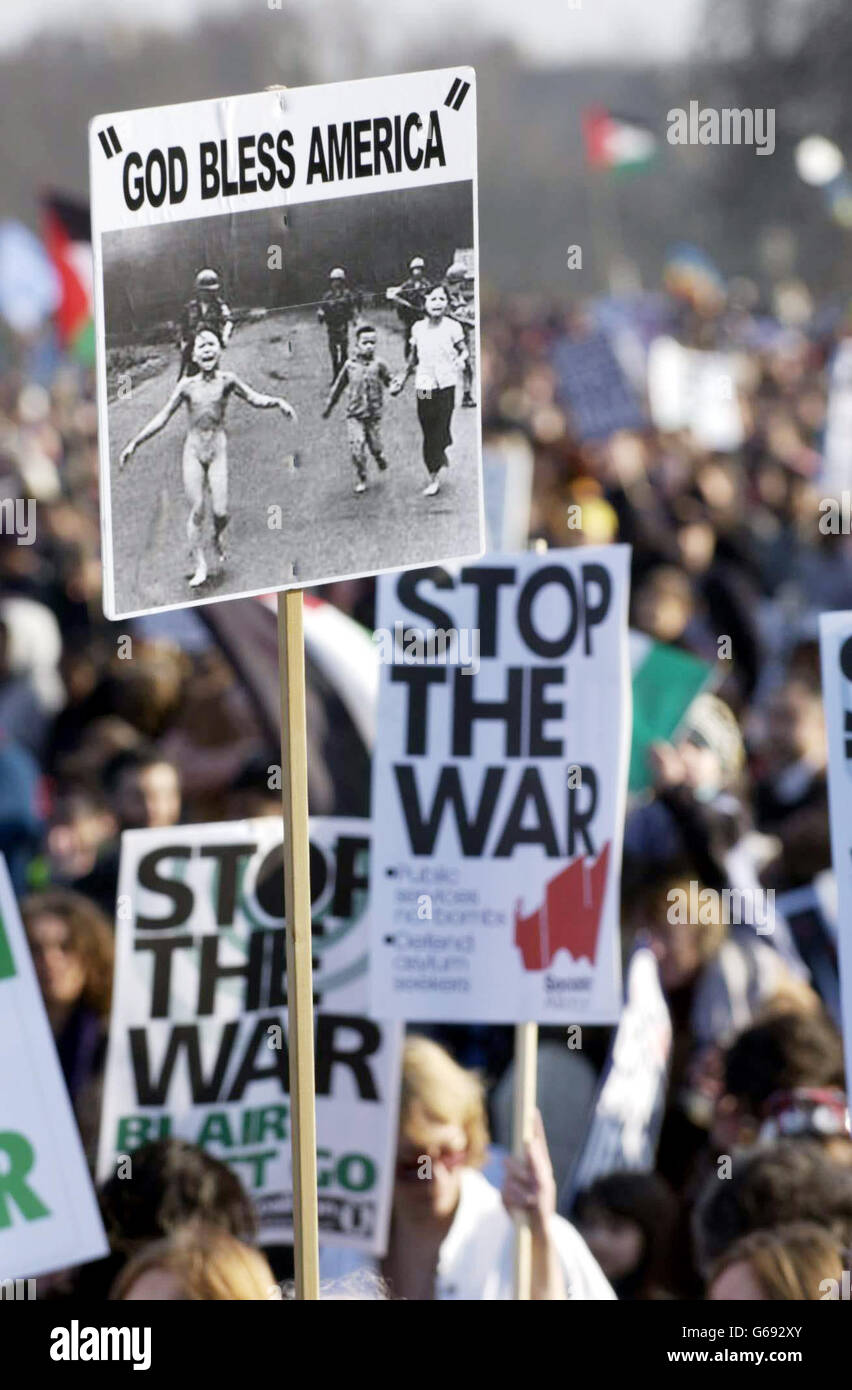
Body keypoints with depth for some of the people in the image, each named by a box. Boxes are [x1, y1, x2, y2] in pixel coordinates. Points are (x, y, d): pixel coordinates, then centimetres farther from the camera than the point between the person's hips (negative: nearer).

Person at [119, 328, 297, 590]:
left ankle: (219, 535, 29)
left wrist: (278, 402, -15)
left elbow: (256, 399, 6)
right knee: (196, 511, -4)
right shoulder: (187, 386, 1)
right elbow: (162, 418, 7)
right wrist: (134, 444, 6)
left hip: (217, 450, -1)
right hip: (193, 450, 1)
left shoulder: (226, 381, -1)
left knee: (220, 511, -7)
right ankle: (200, 567, 6)